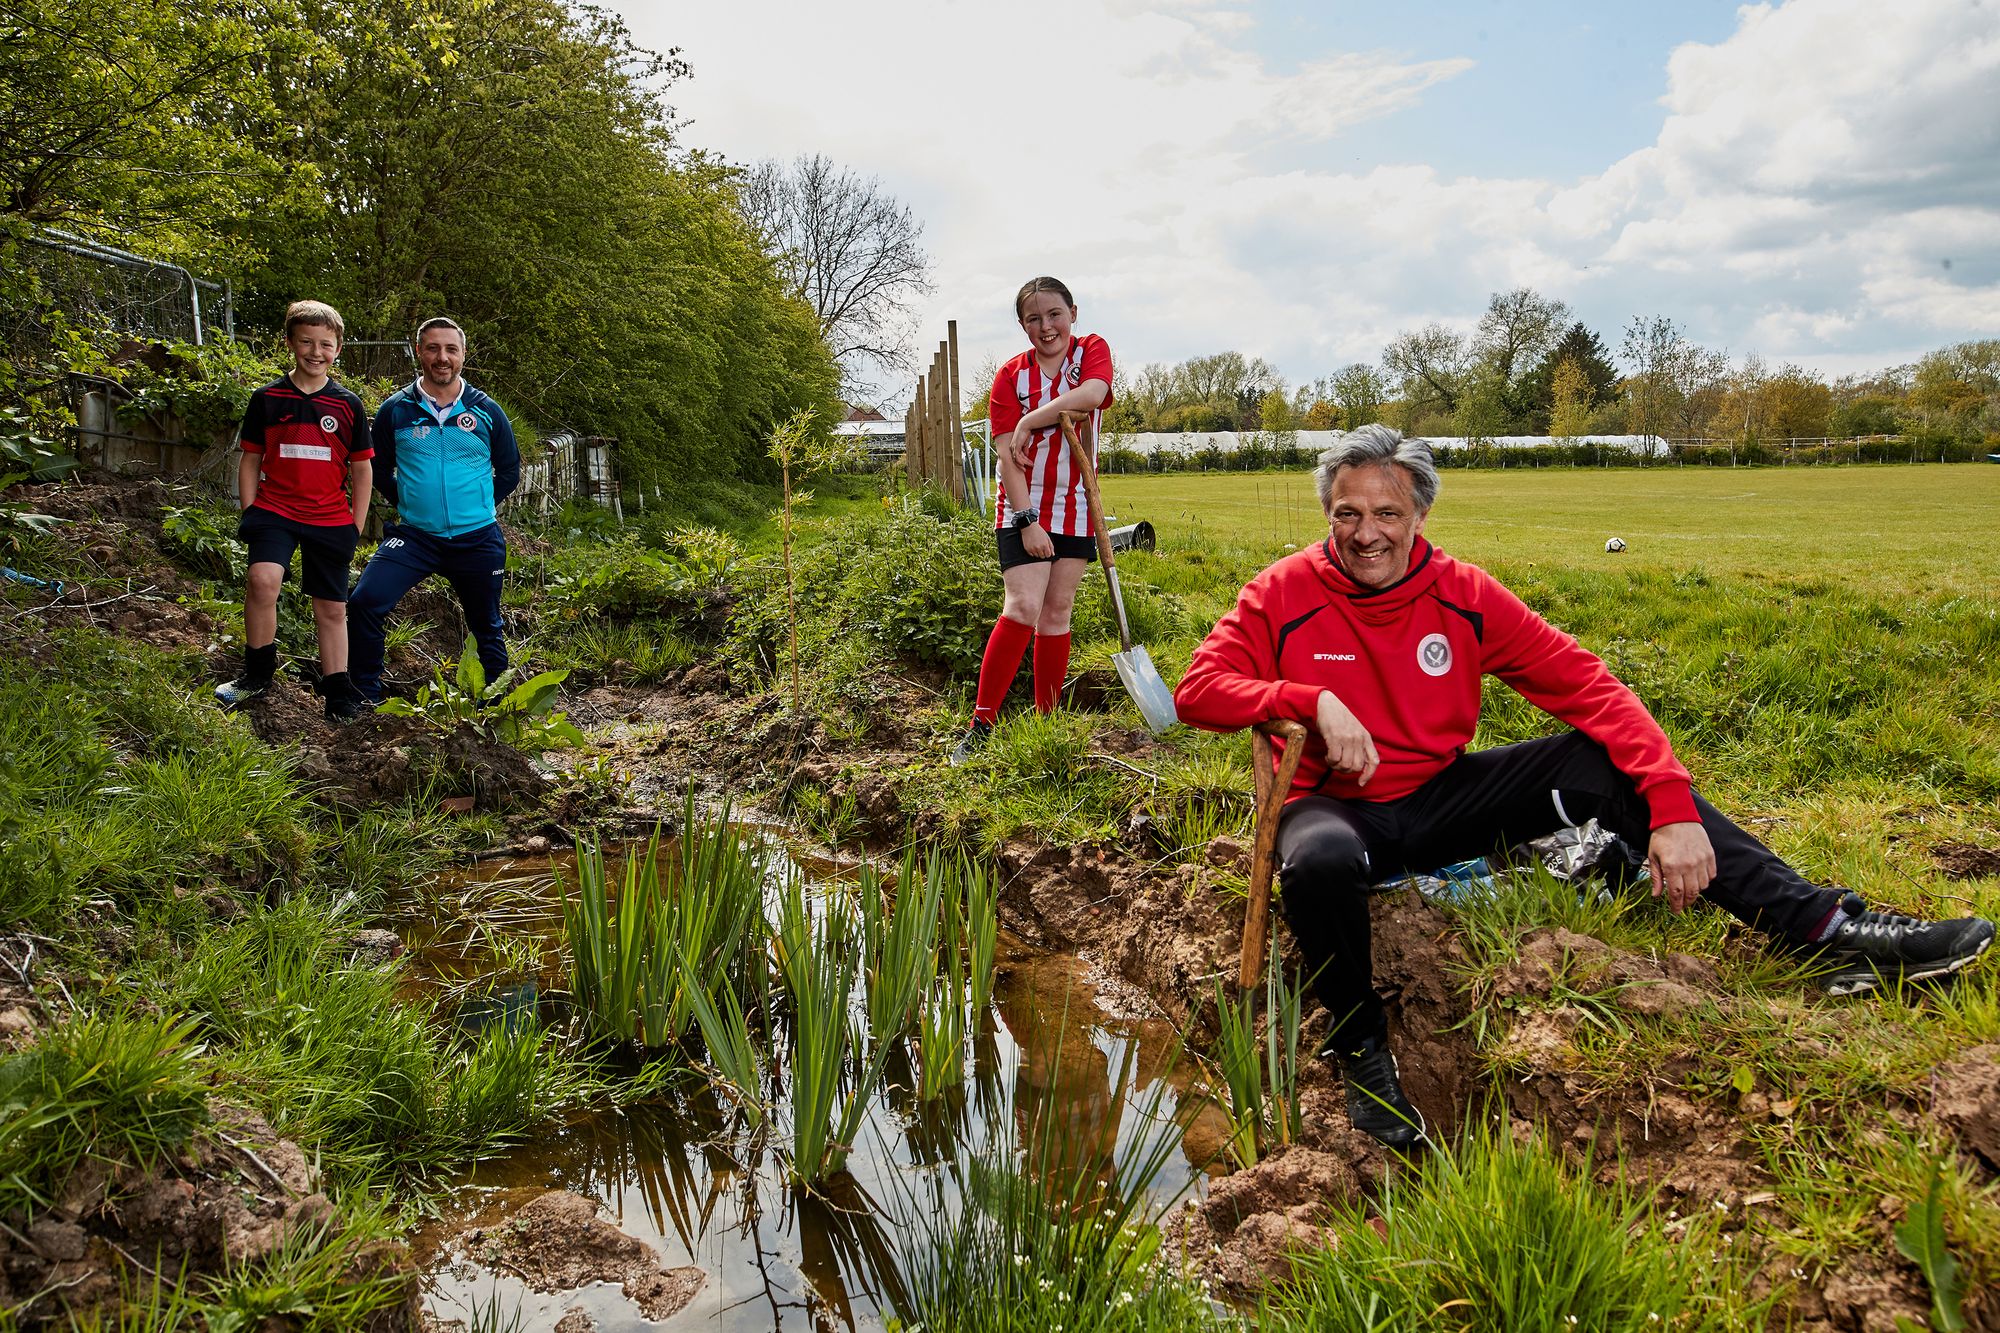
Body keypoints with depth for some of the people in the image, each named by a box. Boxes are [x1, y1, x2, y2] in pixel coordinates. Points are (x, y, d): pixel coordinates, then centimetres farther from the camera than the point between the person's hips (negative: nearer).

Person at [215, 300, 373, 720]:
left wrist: (356, 528, 5)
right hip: (275, 510, -1)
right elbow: (250, 460, 9)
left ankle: (337, 693, 18)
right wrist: (249, 515, 3)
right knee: (262, 579, -25)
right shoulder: (267, 399, 3)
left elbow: (362, 469, 9)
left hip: (331, 519, 1)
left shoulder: (348, 405, 3)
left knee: (332, 608, 6)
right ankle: (258, 672, -5)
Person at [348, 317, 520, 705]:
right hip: (414, 537, 0)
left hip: (477, 539, 1)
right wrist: (407, 503, 4)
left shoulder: (487, 411, 1)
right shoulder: (396, 410, 0)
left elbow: (510, 472, 11)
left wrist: (475, 505, 5)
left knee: (488, 627, 12)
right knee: (365, 602, -18)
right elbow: (380, 470, 12)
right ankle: (366, 698, -2)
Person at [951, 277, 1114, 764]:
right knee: (1023, 607, -15)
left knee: (1056, 614, 7)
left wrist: (1029, 421, -20)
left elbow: (1092, 393, -23)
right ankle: (981, 725, -11)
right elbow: (1007, 455, -10)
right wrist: (1027, 521, -18)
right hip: (1023, 508, -2)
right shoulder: (1011, 376, -3)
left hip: (1075, 508, 2)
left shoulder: (1092, 350, 1)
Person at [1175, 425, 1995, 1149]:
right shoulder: (1286, 594, -11)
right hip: (1339, 808, -3)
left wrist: (1671, 804, -20)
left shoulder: (1461, 595, -5)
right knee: (1319, 861, -39)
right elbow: (1197, 689, -17)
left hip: (1439, 797, 3)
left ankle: (1825, 929, -9)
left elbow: (1586, 686, -9)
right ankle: (1360, 1047, -12)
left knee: (1601, 760, -13)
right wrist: (1314, 701, -30)